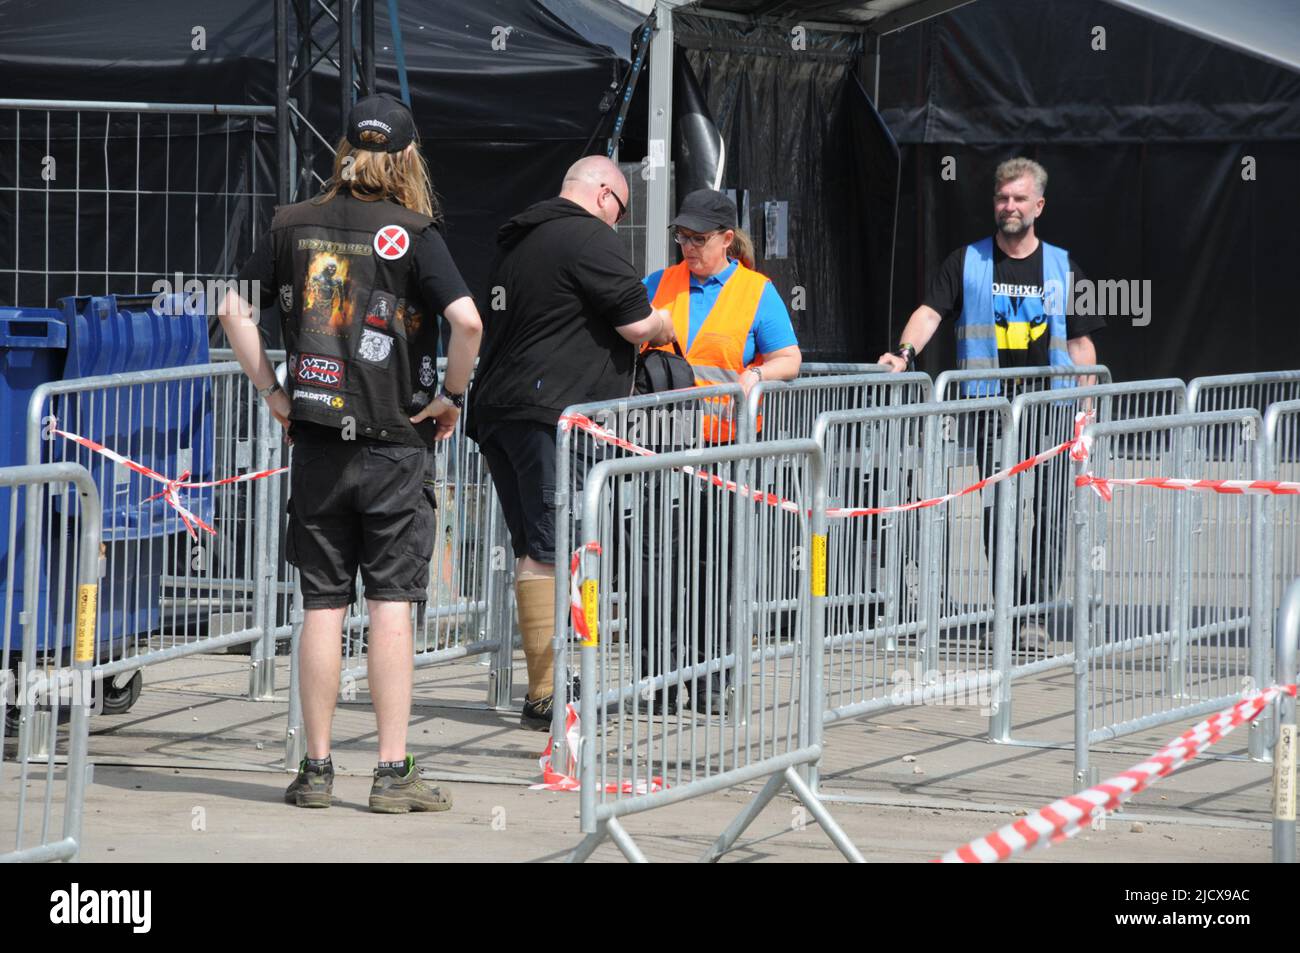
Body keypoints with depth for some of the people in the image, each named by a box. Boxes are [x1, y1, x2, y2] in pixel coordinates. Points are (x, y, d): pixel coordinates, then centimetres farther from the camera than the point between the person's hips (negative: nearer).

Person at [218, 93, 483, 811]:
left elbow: (234, 308, 7)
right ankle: (393, 773, -1)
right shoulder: (411, 233, -9)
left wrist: (271, 391, 11)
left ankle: (317, 769, 11)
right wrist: (451, 395, -6)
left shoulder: (296, 225, 3)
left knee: (322, 608, 8)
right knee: (391, 607, 0)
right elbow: (467, 320, -20)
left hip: (315, 444, 3)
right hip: (395, 447, -3)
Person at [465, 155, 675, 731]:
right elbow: (639, 324, -11)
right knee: (550, 553, -10)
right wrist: (663, 329, 11)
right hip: (549, 414, -9)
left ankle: (547, 684, 15)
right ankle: (545, 696, -13)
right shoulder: (590, 239, -7)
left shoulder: (517, 240, 22)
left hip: (496, 413, 9)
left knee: (535, 550, 12)